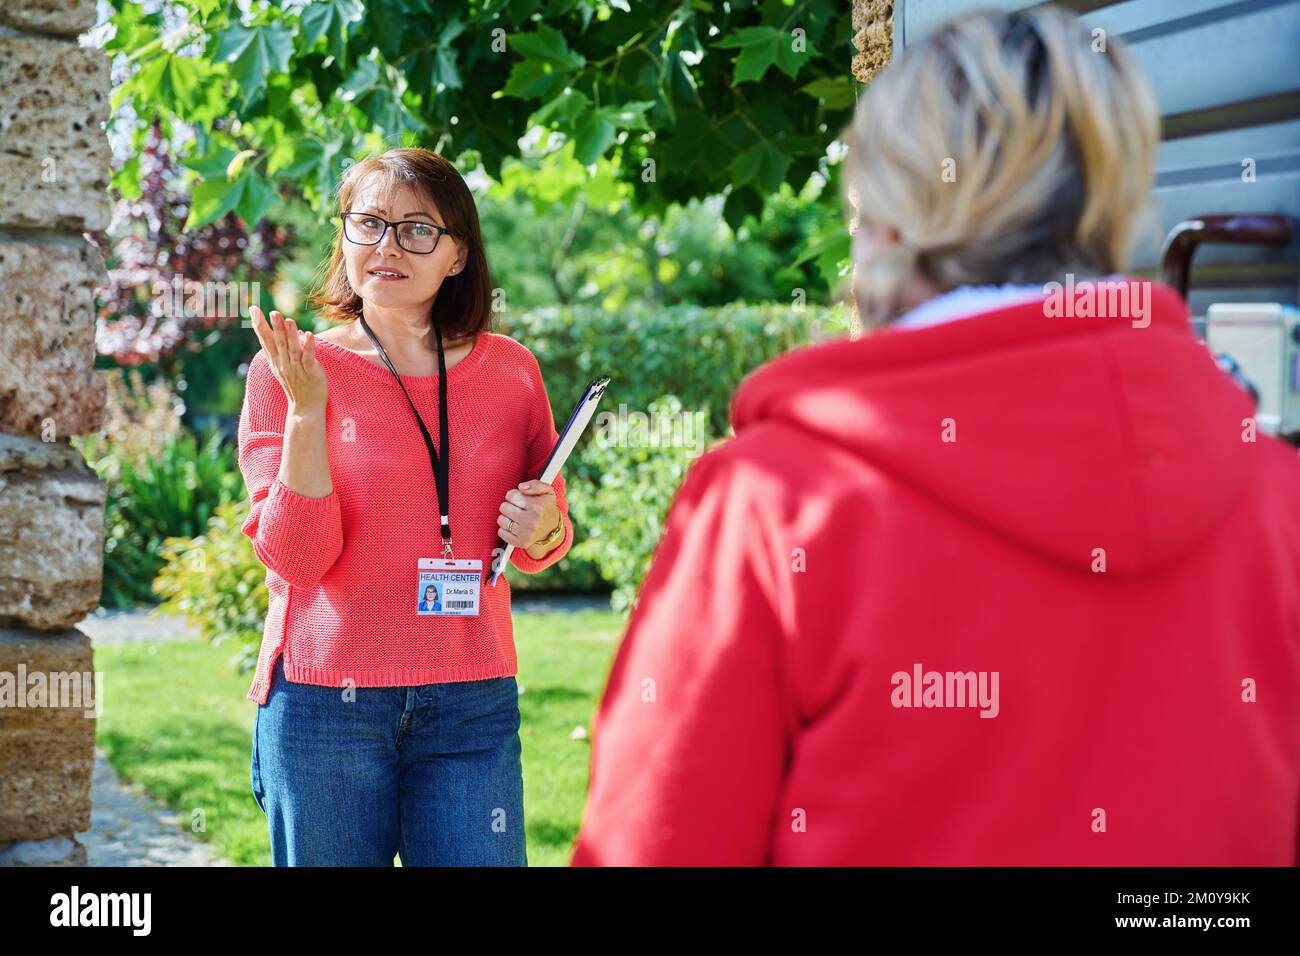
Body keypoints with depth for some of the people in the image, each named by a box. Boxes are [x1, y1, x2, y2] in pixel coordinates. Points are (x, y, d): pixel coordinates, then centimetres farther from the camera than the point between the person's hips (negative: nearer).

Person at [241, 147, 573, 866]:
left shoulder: (509, 370, 7)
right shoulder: (289, 371, -1)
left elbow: (539, 547, 18)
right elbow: (295, 557, -8)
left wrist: (543, 528, -5)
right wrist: (307, 407, -16)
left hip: (471, 703, 2)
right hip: (325, 702, -2)